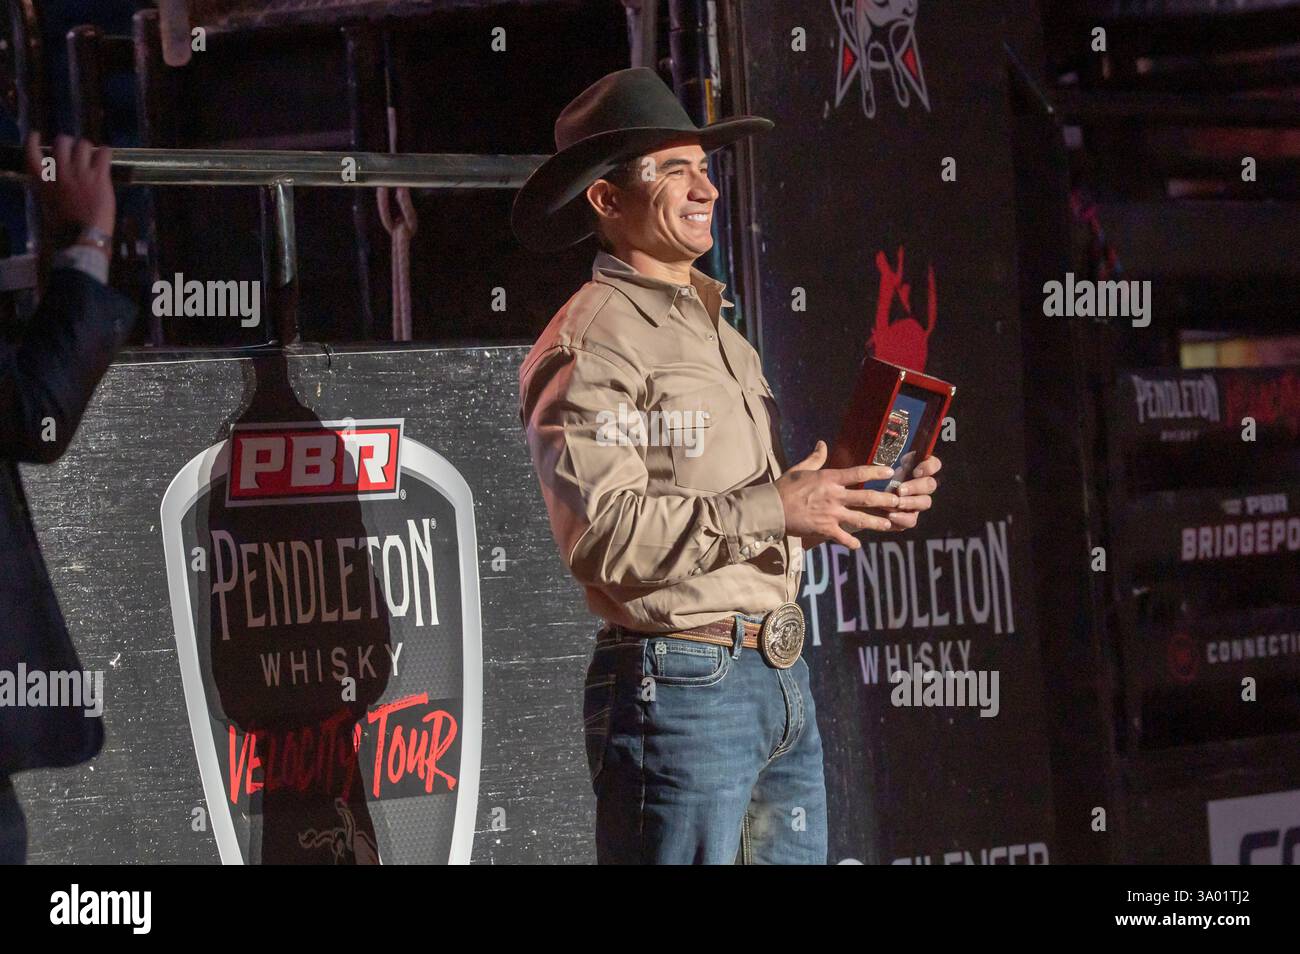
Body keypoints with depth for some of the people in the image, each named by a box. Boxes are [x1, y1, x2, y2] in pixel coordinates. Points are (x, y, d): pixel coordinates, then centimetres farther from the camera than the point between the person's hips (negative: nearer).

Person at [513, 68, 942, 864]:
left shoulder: (722, 335, 21)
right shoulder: (592, 343, -9)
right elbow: (603, 535, -20)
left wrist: (862, 502, 6)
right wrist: (775, 509, -19)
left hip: (781, 680, 9)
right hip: (678, 683, -9)